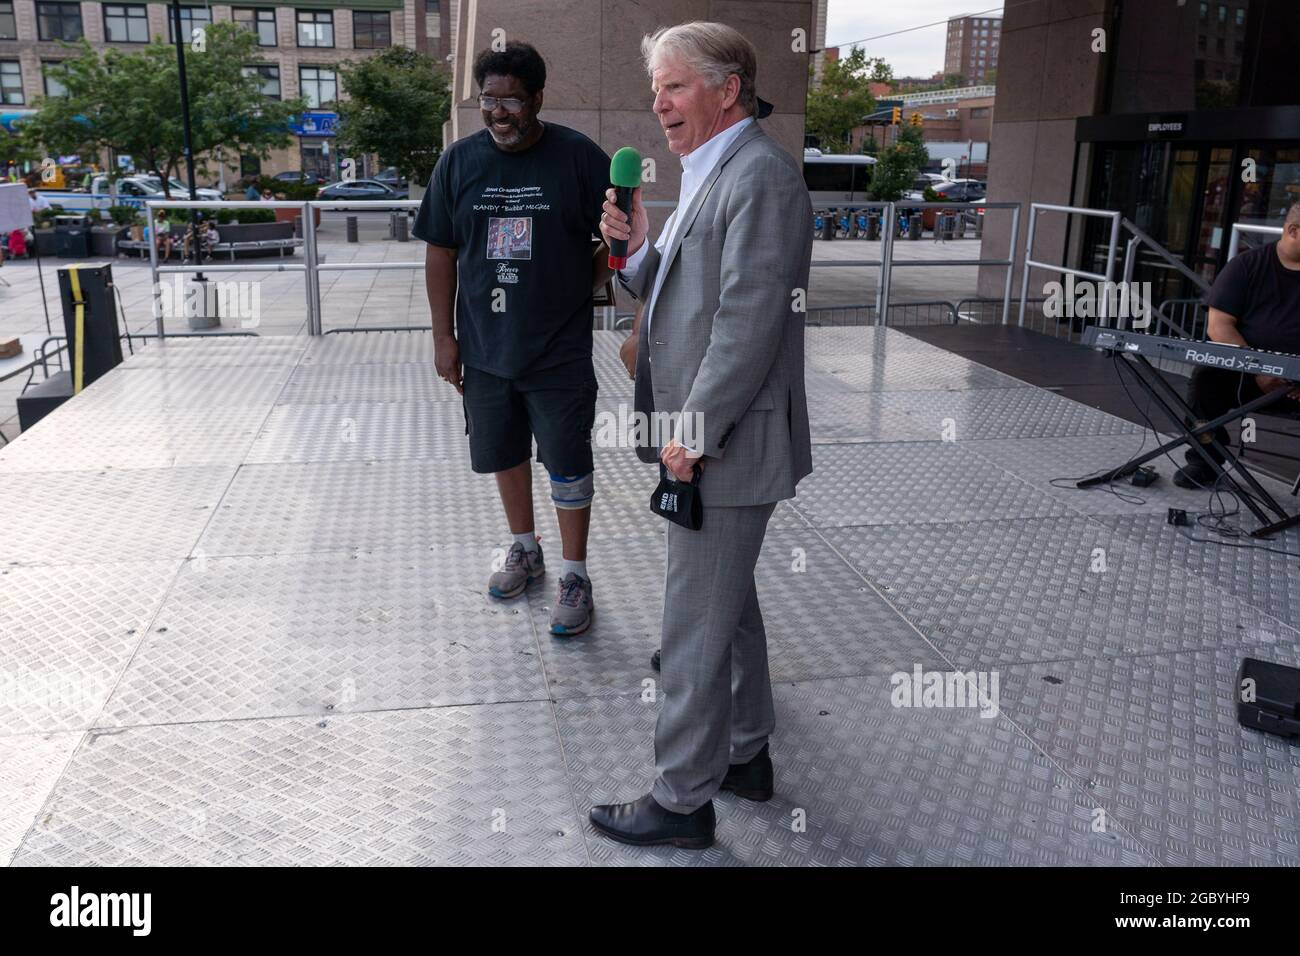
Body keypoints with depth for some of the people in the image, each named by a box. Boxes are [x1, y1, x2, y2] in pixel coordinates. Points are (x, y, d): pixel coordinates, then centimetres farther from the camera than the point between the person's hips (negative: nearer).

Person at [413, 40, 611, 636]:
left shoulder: (578, 157, -8)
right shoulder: (459, 161, 1)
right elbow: (441, 253, 5)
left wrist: (577, 290, -7)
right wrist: (444, 334, 2)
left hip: (560, 351, -3)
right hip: (484, 347, 4)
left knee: (568, 463, 4)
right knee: (504, 453, 17)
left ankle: (574, 576, 18)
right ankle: (525, 550, 38)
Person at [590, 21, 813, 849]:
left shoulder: (760, 176, -16)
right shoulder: (711, 174, 15)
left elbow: (750, 320, -23)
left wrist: (693, 433, -20)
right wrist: (639, 248, 0)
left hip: (727, 444, -10)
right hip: (704, 437, 10)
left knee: (697, 627, 0)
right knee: (729, 605, 20)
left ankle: (683, 801, 16)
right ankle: (746, 755, 38)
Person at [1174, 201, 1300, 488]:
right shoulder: (1248, 265, 4)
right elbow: (1218, 326, -5)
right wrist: (1257, 370, -19)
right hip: (1244, 372, 0)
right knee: (1206, 376, -28)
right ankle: (1206, 462, -12)